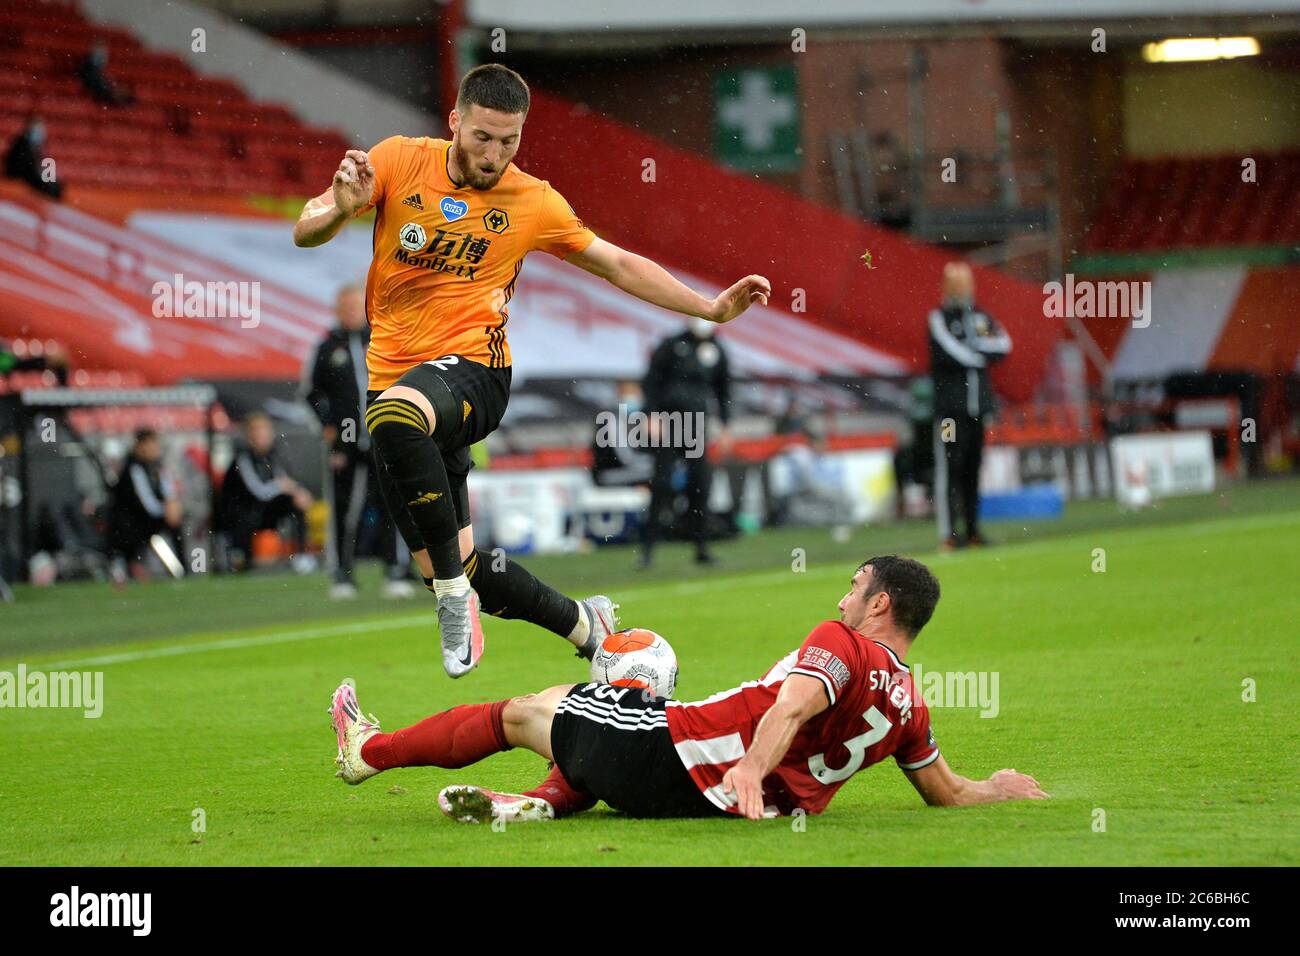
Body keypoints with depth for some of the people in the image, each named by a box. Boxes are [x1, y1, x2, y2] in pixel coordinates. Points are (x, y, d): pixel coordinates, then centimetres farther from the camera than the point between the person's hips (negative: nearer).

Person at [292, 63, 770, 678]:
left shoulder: (532, 201, 2)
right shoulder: (399, 161, 1)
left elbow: (618, 264, 14)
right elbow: (304, 234, -1)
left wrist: (710, 307, 9)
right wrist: (341, 208, -24)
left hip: (472, 368, -3)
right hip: (396, 383, 3)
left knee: (394, 415, -40)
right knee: (447, 573, 4)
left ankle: (456, 599, -29)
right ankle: (584, 624, 30)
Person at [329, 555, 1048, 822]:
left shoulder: (842, 642, -12)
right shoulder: (908, 706, 8)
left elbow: (794, 701, -31)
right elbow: (946, 793, 16)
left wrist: (750, 770, -45)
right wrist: (1000, 789, 34)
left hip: (678, 757, -7)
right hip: (713, 800, 7)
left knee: (523, 711, 11)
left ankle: (368, 750, 25)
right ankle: (545, 803, 13)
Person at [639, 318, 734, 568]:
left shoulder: (716, 352, 8)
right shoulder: (672, 346, -3)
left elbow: (723, 389, 18)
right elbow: (651, 381, -2)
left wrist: (725, 427, 13)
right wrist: (654, 416, -10)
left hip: (697, 425, 3)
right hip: (669, 423, -3)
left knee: (700, 485, 0)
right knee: (662, 482, -7)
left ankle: (701, 548, 7)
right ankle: (648, 545, -2)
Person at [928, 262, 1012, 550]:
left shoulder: (980, 317, 16)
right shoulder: (938, 318, -1)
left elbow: (1004, 344, 2)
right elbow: (950, 353, -15)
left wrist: (974, 344, -9)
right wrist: (983, 354, -3)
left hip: (977, 405, 6)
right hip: (950, 408, -6)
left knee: (973, 469, 8)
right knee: (949, 467, -9)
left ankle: (972, 529, 13)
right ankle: (947, 533, -10)